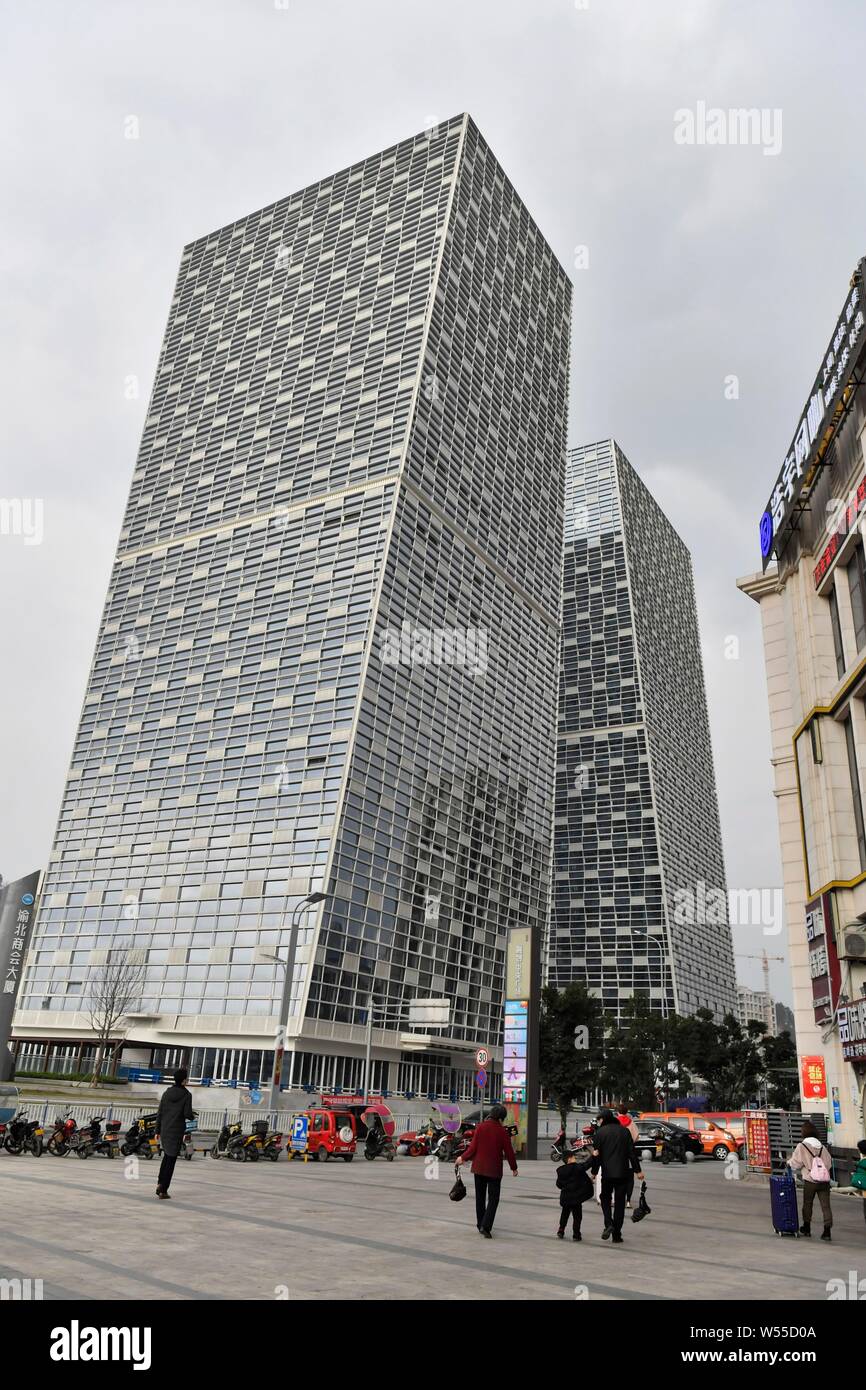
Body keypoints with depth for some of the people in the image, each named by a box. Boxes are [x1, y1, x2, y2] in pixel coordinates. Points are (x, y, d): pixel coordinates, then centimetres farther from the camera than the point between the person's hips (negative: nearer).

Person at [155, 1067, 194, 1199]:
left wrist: (157, 1131, 11)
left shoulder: (166, 1093, 4)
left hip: (165, 1129, 5)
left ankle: (160, 1182, 10)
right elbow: (187, 1114, -13)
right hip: (177, 1130, -4)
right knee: (171, 1159, 2)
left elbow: (160, 1113, 5)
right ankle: (163, 1190, 2)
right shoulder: (186, 1095, -9)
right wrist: (192, 1116, 10)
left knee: (167, 1155, 23)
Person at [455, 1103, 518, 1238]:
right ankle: (486, 1226, -10)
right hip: (494, 1169, -3)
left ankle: (480, 1225, 24)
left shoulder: (480, 1127, -6)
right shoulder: (502, 1131, -10)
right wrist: (514, 1167, 9)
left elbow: (473, 1148, -7)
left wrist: (463, 1158, 10)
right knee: (493, 1199, 5)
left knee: (480, 1197, 17)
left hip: (479, 1167, 3)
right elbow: (508, 1151, -5)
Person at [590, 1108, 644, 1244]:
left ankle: (608, 1224, -6)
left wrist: (594, 1172, 4)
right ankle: (616, 1235, 8)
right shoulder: (624, 1130, 4)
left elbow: (596, 1154, -5)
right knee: (619, 1202, 8)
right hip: (623, 1172, 2)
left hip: (607, 1172, -2)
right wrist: (637, 1170, 6)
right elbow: (632, 1152, 2)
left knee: (605, 1198, 16)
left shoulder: (600, 1132, -4)